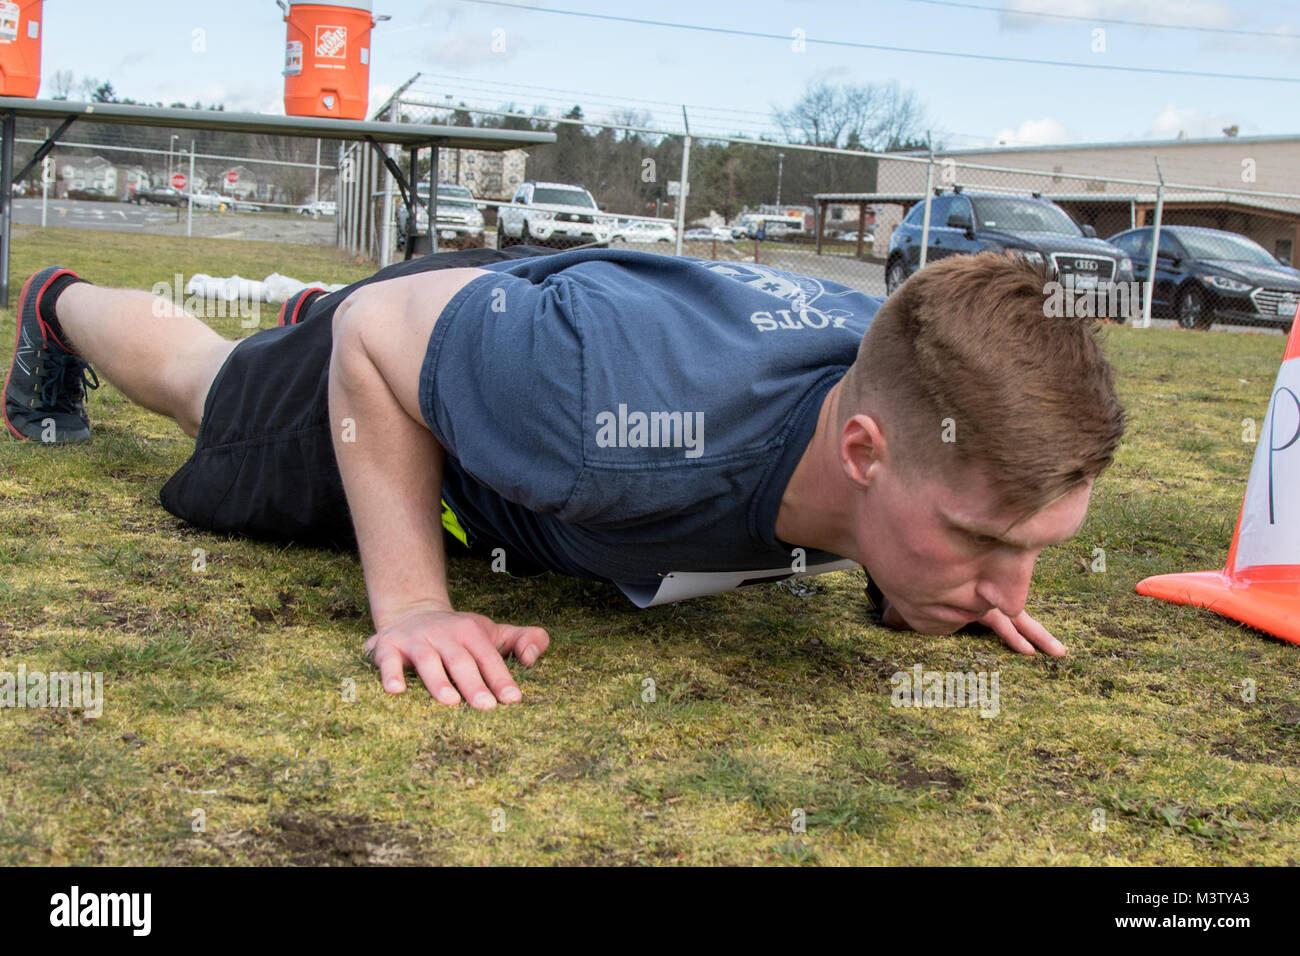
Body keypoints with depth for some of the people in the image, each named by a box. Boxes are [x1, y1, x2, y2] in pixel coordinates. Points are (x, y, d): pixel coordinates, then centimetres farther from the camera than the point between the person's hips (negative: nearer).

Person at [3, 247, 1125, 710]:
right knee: (203, 384, 29)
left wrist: (938, 579, -19)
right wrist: (408, 600, -36)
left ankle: (311, 316, 70)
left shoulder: (936, 407, -33)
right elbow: (381, 326, -34)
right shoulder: (619, 406, -52)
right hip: (409, 341, -4)